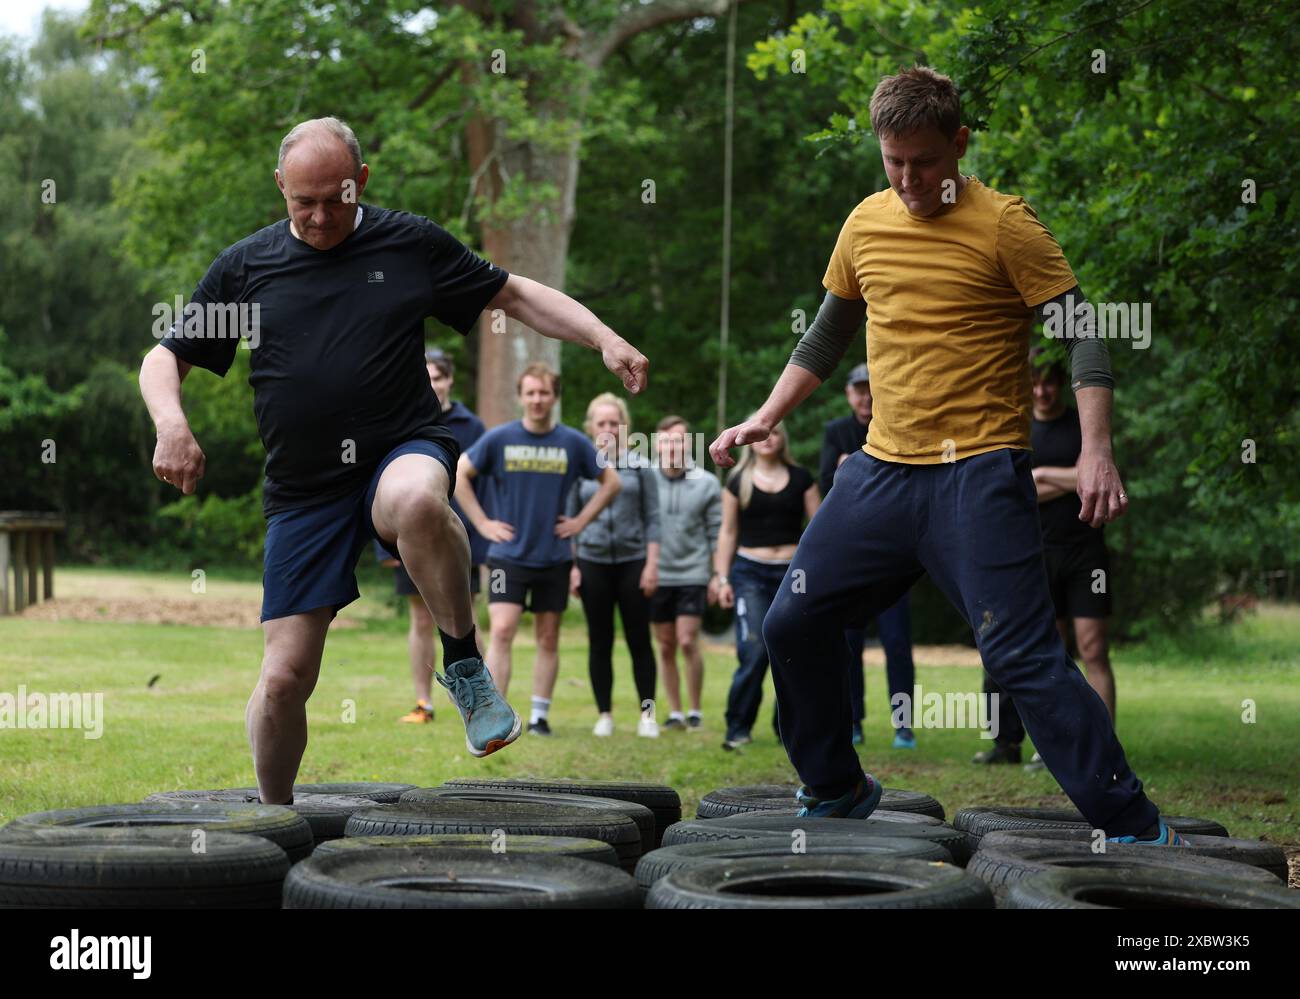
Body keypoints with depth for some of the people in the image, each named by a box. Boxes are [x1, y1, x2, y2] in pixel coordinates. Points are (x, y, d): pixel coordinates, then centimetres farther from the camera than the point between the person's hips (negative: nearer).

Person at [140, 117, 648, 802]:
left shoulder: (411, 243, 6)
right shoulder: (244, 267, 8)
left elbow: (516, 296, 14)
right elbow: (165, 357, 12)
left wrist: (603, 339, 1)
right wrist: (171, 424, -9)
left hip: (403, 452, -2)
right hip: (302, 489, 2)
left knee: (415, 501, -41)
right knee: (284, 675, -4)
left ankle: (464, 662, -18)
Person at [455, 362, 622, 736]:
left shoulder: (573, 442, 0)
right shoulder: (499, 438, -4)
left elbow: (611, 481, 11)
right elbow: (460, 475, 4)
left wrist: (581, 520, 3)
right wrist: (482, 523, -2)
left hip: (554, 557, 2)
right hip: (508, 555, -2)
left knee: (548, 638, 7)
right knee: (502, 631, -13)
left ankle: (540, 716, 16)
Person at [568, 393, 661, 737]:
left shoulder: (639, 465, 3)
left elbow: (652, 518, 3)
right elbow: (570, 519, 8)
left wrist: (652, 564, -4)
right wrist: (572, 566, 2)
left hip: (632, 562, -1)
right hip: (593, 563, 1)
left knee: (639, 639, 1)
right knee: (600, 642, 6)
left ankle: (647, 713, 7)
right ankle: (604, 714, 12)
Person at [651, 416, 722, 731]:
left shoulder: (706, 484, 0)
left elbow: (717, 533, 4)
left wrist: (717, 575, 0)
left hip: (693, 575, -2)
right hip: (657, 576, 2)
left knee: (688, 642, -10)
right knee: (666, 648, 6)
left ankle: (695, 710, 3)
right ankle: (675, 712, 14)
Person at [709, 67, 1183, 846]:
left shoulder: (1004, 224, -8)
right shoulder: (867, 223, 10)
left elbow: (1083, 331, -11)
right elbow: (828, 335, 24)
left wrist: (1096, 451, -22)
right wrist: (765, 418, 18)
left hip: (979, 473, -7)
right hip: (883, 469, 7)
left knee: (1024, 657, -14)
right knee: (794, 624, 9)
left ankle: (1133, 826, -7)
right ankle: (837, 791, 29)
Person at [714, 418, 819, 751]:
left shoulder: (800, 478, 8)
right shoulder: (738, 481, 7)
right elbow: (728, 532, 10)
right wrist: (723, 579, 5)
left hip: (793, 573, 1)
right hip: (750, 573, -1)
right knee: (755, 651, -14)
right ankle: (738, 729, -5)